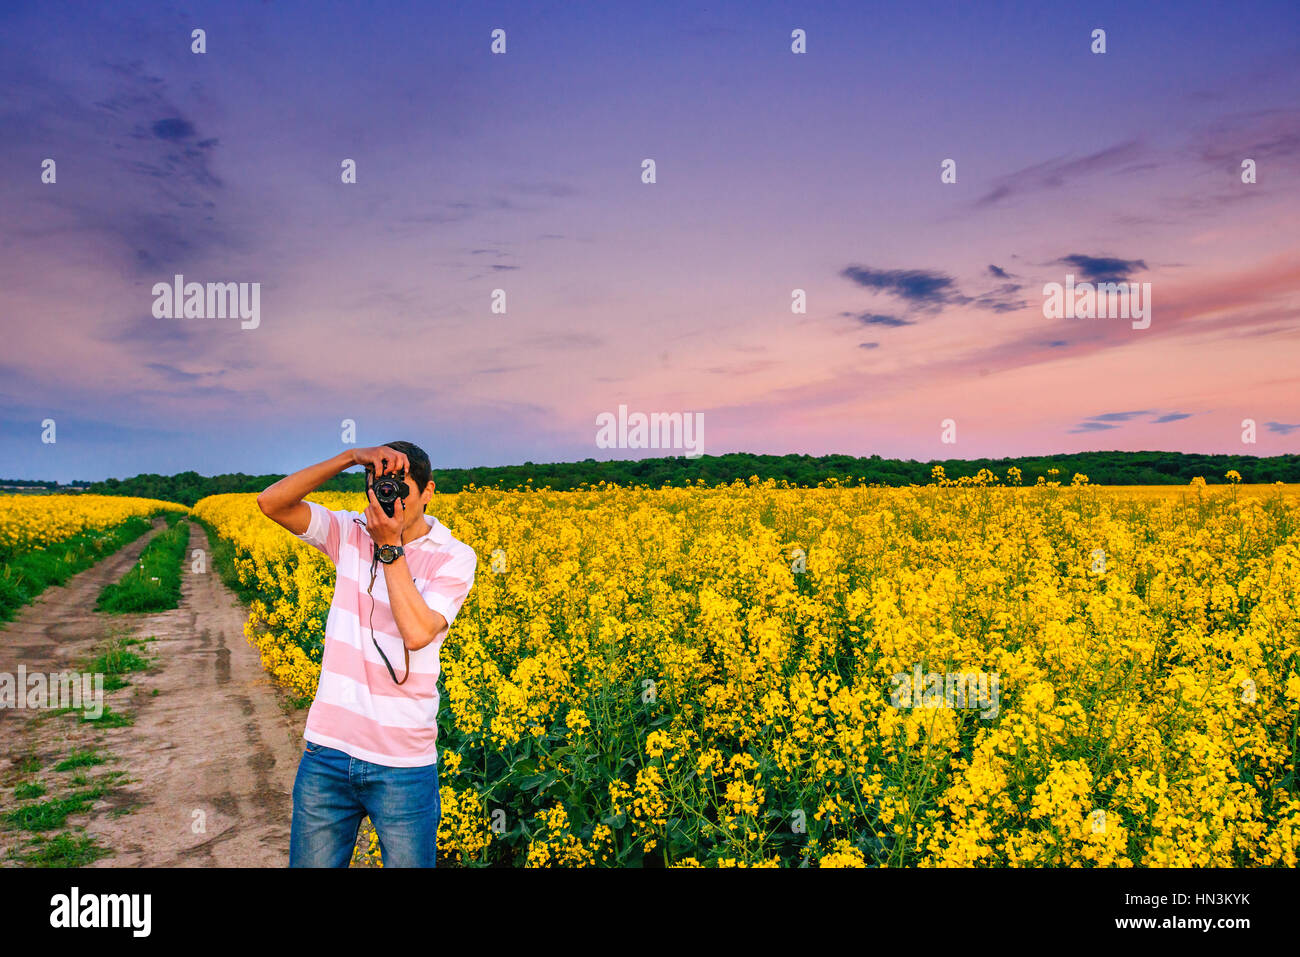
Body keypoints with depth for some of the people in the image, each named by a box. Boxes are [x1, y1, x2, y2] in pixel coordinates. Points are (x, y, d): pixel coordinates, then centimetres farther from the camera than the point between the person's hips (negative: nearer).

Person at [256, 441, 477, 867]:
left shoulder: (455, 558, -6)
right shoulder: (349, 533, 3)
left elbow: (418, 633, -20)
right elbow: (270, 502, -9)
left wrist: (389, 546, -18)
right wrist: (350, 457, -17)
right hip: (327, 751, 3)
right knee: (309, 864, 12)